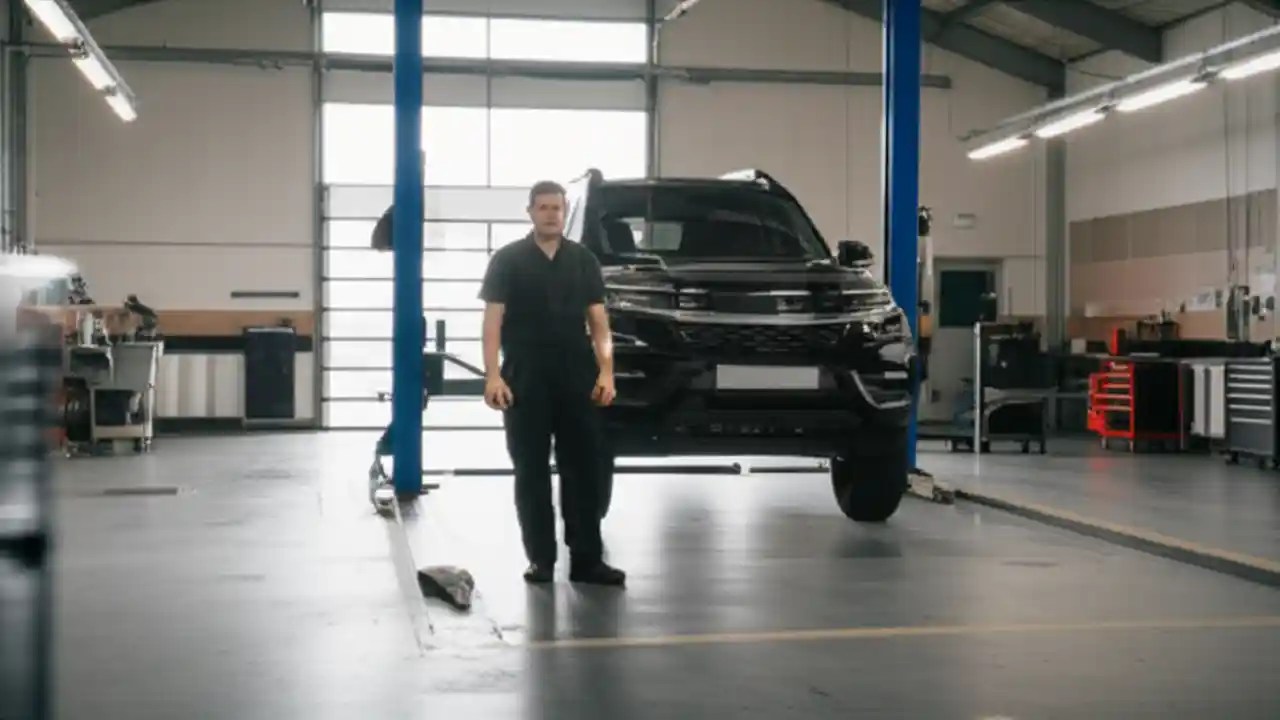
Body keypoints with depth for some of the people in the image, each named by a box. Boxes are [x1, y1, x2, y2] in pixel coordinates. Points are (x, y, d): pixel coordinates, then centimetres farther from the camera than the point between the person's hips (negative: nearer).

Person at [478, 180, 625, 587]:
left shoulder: (584, 260, 10)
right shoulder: (508, 260, 2)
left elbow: (598, 321, 9)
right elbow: (493, 321, -2)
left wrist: (605, 371, -4)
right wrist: (493, 376, -13)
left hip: (578, 382, 2)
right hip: (525, 383, -2)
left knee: (584, 469, 2)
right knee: (531, 473, 3)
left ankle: (587, 559, 7)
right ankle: (540, 559, 10)